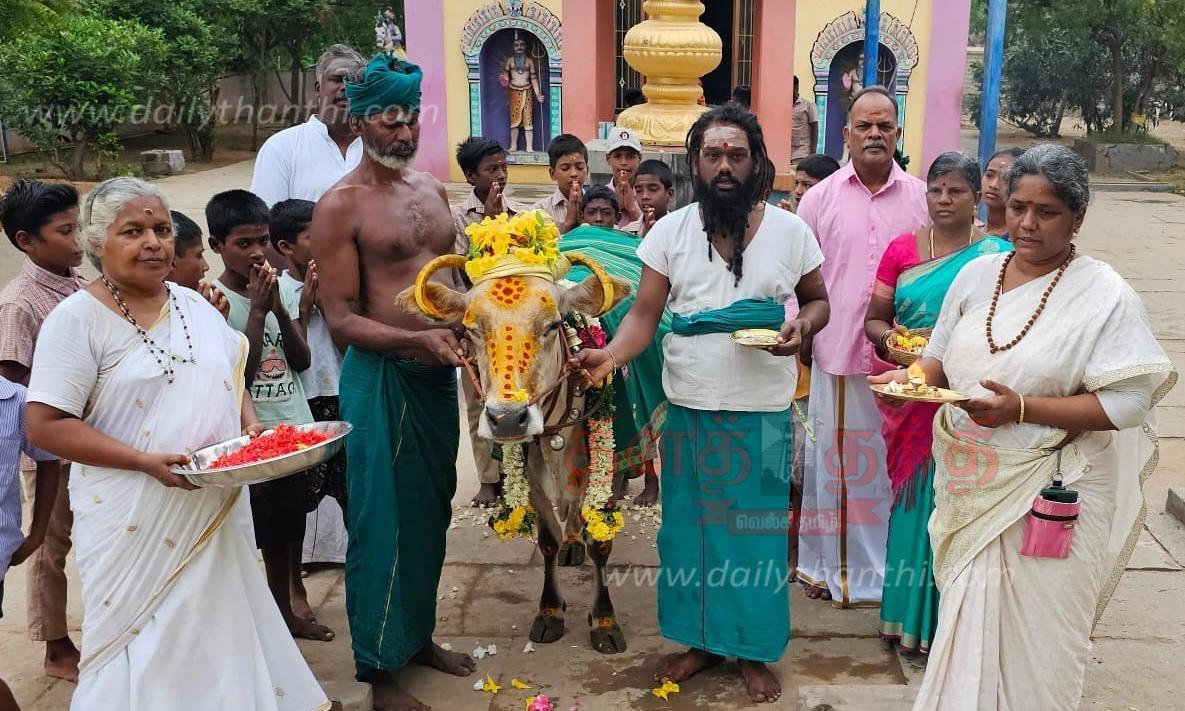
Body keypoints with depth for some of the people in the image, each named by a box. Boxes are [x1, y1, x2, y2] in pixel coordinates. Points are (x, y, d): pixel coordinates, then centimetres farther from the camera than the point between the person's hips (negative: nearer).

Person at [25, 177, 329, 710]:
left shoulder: (193, 304, 8)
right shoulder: (77, 317, -10)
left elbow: (231, 377, 19)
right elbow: (45, 426, -14)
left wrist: (250, 426, -2)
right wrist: (147, 461, -23)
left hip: (215, 514, 5)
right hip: (136, 525, -5)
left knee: (221, 636, 15)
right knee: (145, 653, 4)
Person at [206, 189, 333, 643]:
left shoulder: (283, 290, 3)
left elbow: (302, 360, 0)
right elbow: (239, 374, -18)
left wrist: (280, 309, -12)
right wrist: (258, 311, -19)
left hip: (294, 427, 6)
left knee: (289, 527, 18)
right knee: (261, 529, 3)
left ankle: (286, 608, 35)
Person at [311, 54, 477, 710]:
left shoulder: (432, 188, 11)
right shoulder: (341, 205, -9)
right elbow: (341, 318, -13)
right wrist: (418, 339, -26)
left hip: (438, 373, 6)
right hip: (382, 375, -6)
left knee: (432, 509, 15)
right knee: (384, 518, 2)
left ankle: (419, 634, 33)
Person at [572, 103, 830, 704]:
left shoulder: (790, 230, -2)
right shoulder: (670, 231, -2)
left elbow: (818, 299, 9)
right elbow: (645, 312, -5)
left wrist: (802, 325, -14)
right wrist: (612, 354, -25)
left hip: (762, 412, -1)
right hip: (688, 409, 1)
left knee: (756, 531, 9)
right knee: (688, 526, 13)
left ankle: (755, 651, 28)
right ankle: (700, 639, 32)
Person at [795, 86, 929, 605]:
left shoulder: (921, 198, 5)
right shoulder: (820, 198, 4)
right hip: (836, 354, 0)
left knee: (894, 464, 9)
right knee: (834, 461, 8)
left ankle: (887, 568, 23)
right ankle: (829, 564, 22)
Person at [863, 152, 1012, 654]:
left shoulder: (997, 254, -1)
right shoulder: (902, 250, 7)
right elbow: (873, 317, 9)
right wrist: (888, 337, -13)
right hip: (911, 399, 2)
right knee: (913, 497, 7)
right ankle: (911, 613, 22)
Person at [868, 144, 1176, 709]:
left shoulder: (1105, 296, -10)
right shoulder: (977, 274, 5)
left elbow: (1127, 403, -15)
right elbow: (942, 360, 13)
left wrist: (1021, 408, -24)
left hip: (1046, 498, -4)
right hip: (969, 484, 4)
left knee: (1030, 642, 6)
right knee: (970, 627, 15)